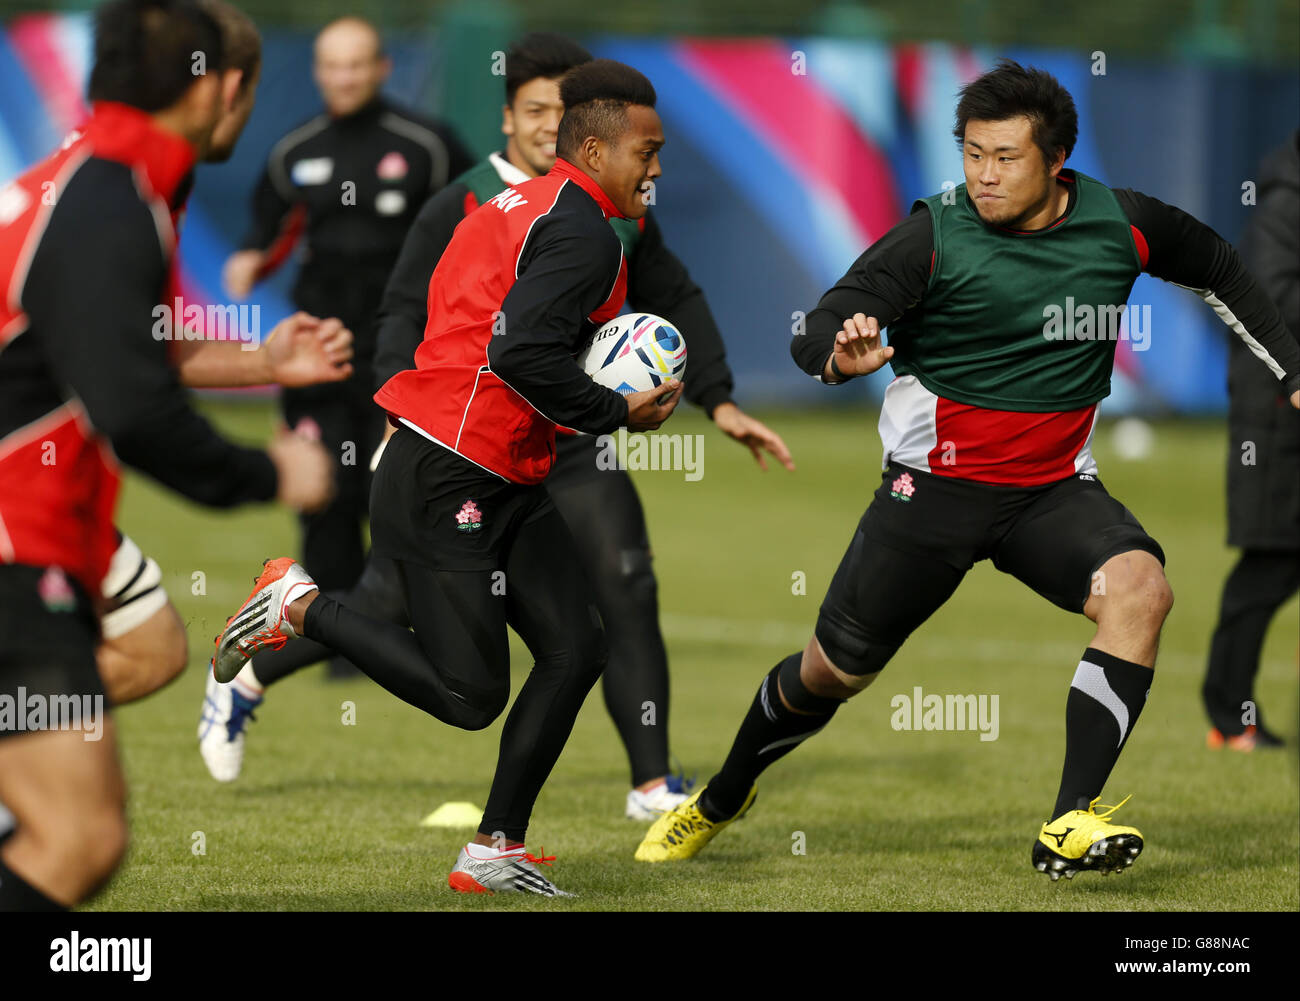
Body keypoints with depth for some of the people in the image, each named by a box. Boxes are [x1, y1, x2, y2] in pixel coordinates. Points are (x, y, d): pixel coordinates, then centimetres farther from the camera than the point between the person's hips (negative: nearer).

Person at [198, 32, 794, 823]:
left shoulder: (619, 211, 8)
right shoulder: (461, 210, -6)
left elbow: (675, 303, 21)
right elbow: (405, 314, -8)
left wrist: (719, 401, 13)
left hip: (573, 447, 4)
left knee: (628, 593, -13)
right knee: (389, 601, -4)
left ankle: (654, 786, -6)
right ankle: (245, 682, 20)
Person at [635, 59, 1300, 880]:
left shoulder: (1120, 225, -4)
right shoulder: (934, 237, -14)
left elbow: (1220, 271, 17)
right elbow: (813, 339, -22)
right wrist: (841, 353, -46)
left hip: (1055, 488, 2)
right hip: (937, 482, -2)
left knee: (1140, 589, -27)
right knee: (834, 671, 5)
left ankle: (1071, 826, -27)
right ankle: (721, 799, 35)